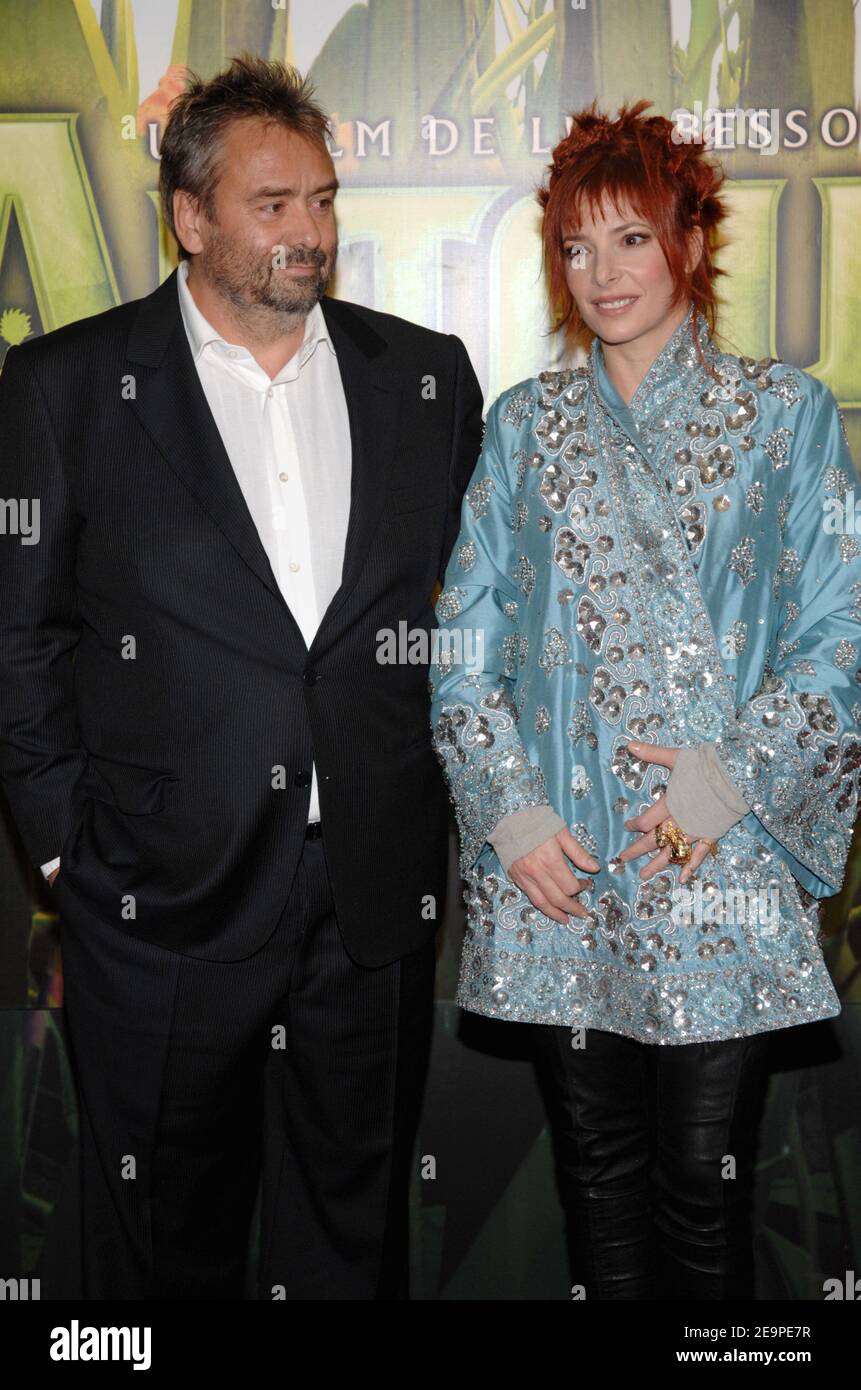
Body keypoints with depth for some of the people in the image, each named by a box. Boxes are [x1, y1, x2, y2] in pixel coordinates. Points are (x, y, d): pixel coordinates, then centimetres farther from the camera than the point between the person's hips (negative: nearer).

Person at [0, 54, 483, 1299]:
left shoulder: (426, 375, 6)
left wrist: (460, 811, 5)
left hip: (381, 902, 3)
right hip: (165, 906, -2)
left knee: (354, 1234, 18)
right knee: (168, 1239, 16)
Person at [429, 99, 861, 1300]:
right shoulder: (525, 422, 11)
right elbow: (464, 642, 7)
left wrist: (734, 774, -14)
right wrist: (509, 809, -5)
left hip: (724, 860, -2)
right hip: (554, 869, 2)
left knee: (705, 1177, 5)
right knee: (596, 1167, 13)